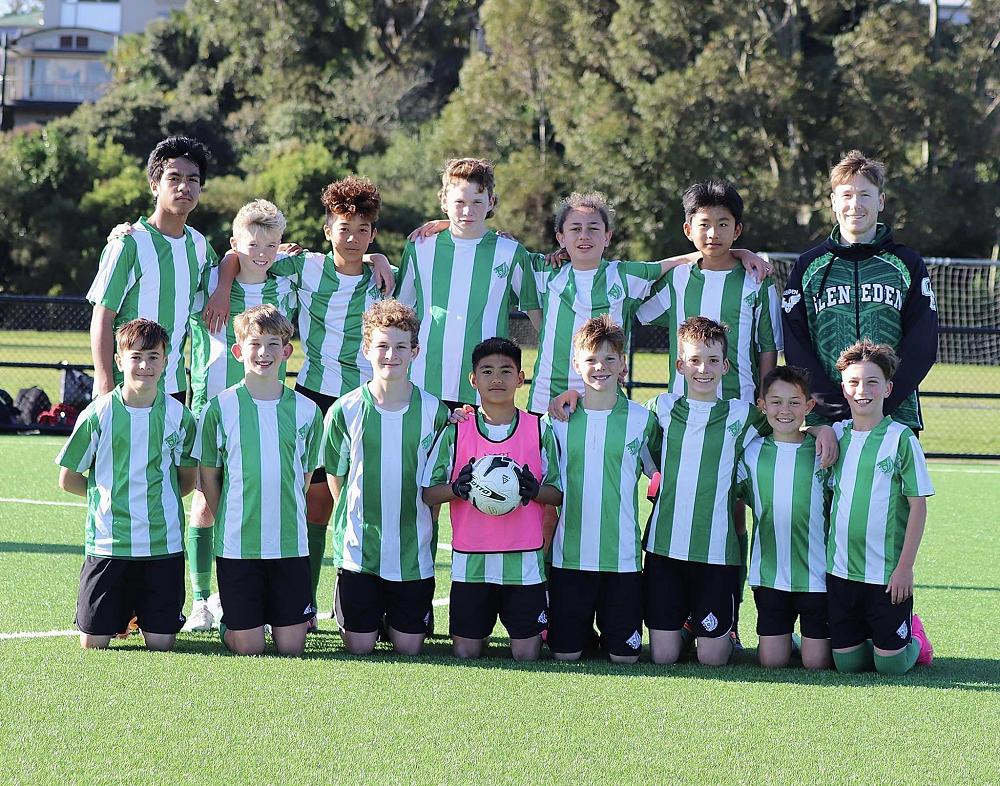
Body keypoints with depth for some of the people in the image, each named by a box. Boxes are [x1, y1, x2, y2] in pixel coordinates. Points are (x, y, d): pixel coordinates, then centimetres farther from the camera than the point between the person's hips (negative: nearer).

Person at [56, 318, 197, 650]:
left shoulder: (178, 416, -1)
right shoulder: (98, 414, -6)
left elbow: (187, 479, 12)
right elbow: (68, 479, 3)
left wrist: (155, 496, 3)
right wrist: (112, 494, 4)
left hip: (164, 544, 1)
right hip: (107, 543, -1)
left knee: (160, 642, -2)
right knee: (93, 642, -2)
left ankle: (142, 610, 31)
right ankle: (125, 606, 30)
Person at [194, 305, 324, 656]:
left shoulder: (306, 410, 3)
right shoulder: (219, 408, -2)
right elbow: (208, 479, 4)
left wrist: (287, 519, 6)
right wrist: (230, 523, 1)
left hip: (291, 544, 2)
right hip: (236, 544, -2)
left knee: (291, 647, 1)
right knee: (249, 648, -2)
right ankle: (227, 619, 29)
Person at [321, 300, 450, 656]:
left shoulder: (434, 412, -3)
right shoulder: (345, 411, -4)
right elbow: (336, 476, 7)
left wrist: (421, 525, 2)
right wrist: (356, 523, 5)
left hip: (414, 552, 1)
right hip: (358, 548, -1)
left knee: (408, 648, 2)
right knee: (359, 647, 0)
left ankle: (396, 617, 34)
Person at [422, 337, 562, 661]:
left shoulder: (540, 431, 3)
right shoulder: (455, 431, 2)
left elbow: (558, 494, 6)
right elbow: (428, 493, 3)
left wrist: (533, 490, -15)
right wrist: (458, 489, -17)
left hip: (524, 561, 0)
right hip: (470, 559, 0)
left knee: (526, 654, -2)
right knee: (466, 652, 1)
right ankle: (481, 630, 33)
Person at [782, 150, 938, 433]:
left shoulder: (907, 264, 8)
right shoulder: (808, 267, 10)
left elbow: (923, 346, 1)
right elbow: (794, 345, 2)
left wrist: (882, 402, -12)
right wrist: (835, 405, -11)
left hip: (896, 416, 0)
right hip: (823, 420, 0)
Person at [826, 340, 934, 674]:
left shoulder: (901, 439, -7)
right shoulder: (836, 435, 5)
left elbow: (918, 506, -7)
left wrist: (905, 566, -11)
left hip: (888, 571, -4)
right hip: (841, 568, 4)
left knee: (890, 664, -3)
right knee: (846, 661, 3)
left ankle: (915, 639, 28)